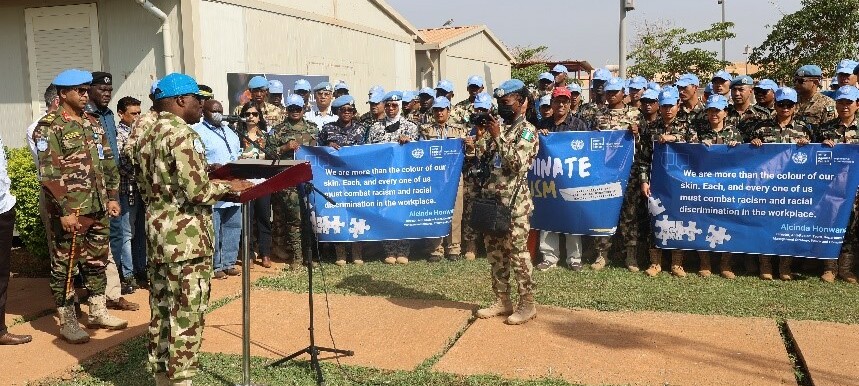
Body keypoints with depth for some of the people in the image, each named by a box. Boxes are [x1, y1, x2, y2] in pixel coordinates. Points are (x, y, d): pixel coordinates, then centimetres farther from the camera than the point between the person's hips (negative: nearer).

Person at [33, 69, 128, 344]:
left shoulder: (93, 123, 12)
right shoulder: (49, 127, -10)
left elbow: (107, 163, 16)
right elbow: (49, 174, -16)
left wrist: (112, 196, 11)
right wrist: (64, 210, -19)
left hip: (98, 208, 7)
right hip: (70, 211, -7)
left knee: (97, 260, 16)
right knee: (65, 266, 3)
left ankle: (98, 311, 29)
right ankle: (67, 321, 12)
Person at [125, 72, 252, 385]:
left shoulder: (146, 132, 12)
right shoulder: (181, 134, -16)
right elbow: (195, 191, -23)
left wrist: (210, 175, 19)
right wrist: (228, 186, -7)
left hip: (158, 230, 9)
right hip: (185, 236, -9)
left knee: (162, 309, 15)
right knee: (186, 314, -2)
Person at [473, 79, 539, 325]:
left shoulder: (527, 131, -6)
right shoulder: (499, 127, 15)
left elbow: (518, 164, -20)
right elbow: (483, 160, 17)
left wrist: (498, 137, -20)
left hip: (514, 202, -7)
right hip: (491, 199, 8)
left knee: (517, 252, -4)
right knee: (495, 252, 11)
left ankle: (528, 304, 6)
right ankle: (502, 301, 21)